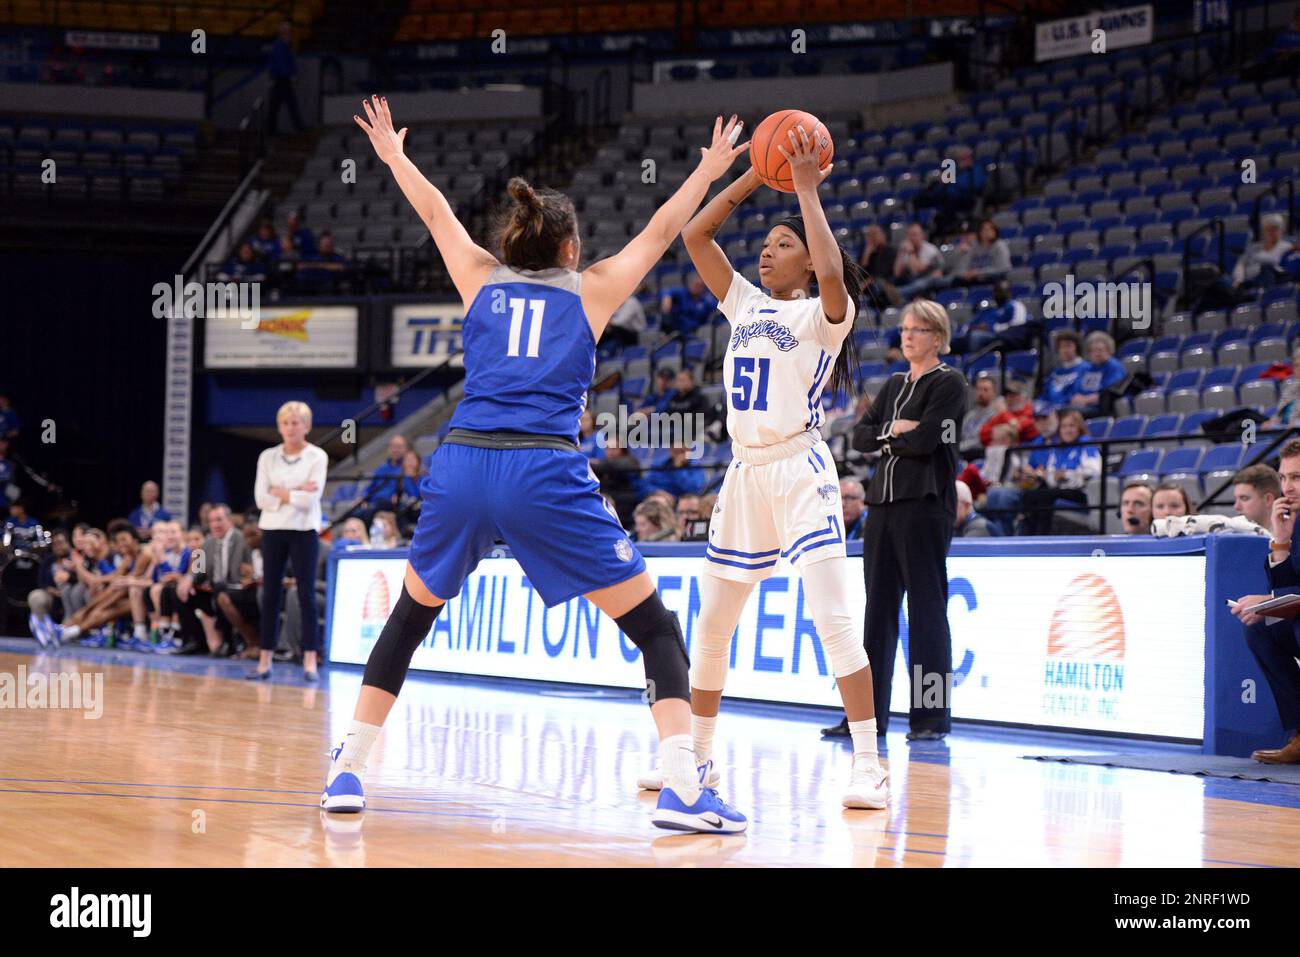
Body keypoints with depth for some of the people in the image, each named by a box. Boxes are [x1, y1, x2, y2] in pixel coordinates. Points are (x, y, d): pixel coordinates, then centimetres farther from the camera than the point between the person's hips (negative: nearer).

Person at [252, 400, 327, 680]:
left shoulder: (317, 456, -2)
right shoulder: (268, 457, 6)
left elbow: (311, 498, -14)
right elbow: (261, 498, -3)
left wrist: (280, 492, -6)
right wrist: (296, 493, -10)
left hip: (304, 530, -3)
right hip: (273, 530, 3)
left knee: (306, 594, -3)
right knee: (270, 595, 4)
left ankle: (310, 662, -3)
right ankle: (265, 660, 8)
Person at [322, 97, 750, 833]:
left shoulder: (482, 281, 19)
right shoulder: (590, 291, 14)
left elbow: (437, 212, 35)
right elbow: (660, 231, 27)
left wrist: (393, 156, 51)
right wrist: (708, 173, 42)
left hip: (463, 467, 3)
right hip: (546, 474, -3)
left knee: (410, 618, 25)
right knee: (657, 628, 4)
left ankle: (348, 771, 23)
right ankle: (684, 788, -12)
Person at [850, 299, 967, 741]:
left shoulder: (948, 383, -3)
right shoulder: (894, 385, 20)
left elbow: (924, 440, -15)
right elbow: (861, 436, 12)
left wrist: (886, 437, 0)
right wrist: (894, 430, -6)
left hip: (926, 502, -8)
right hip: (883, 501, 8)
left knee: (926, 606, -7)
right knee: (878, 606, 7)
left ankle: (932, 716, -4)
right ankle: (869, 712, 11)